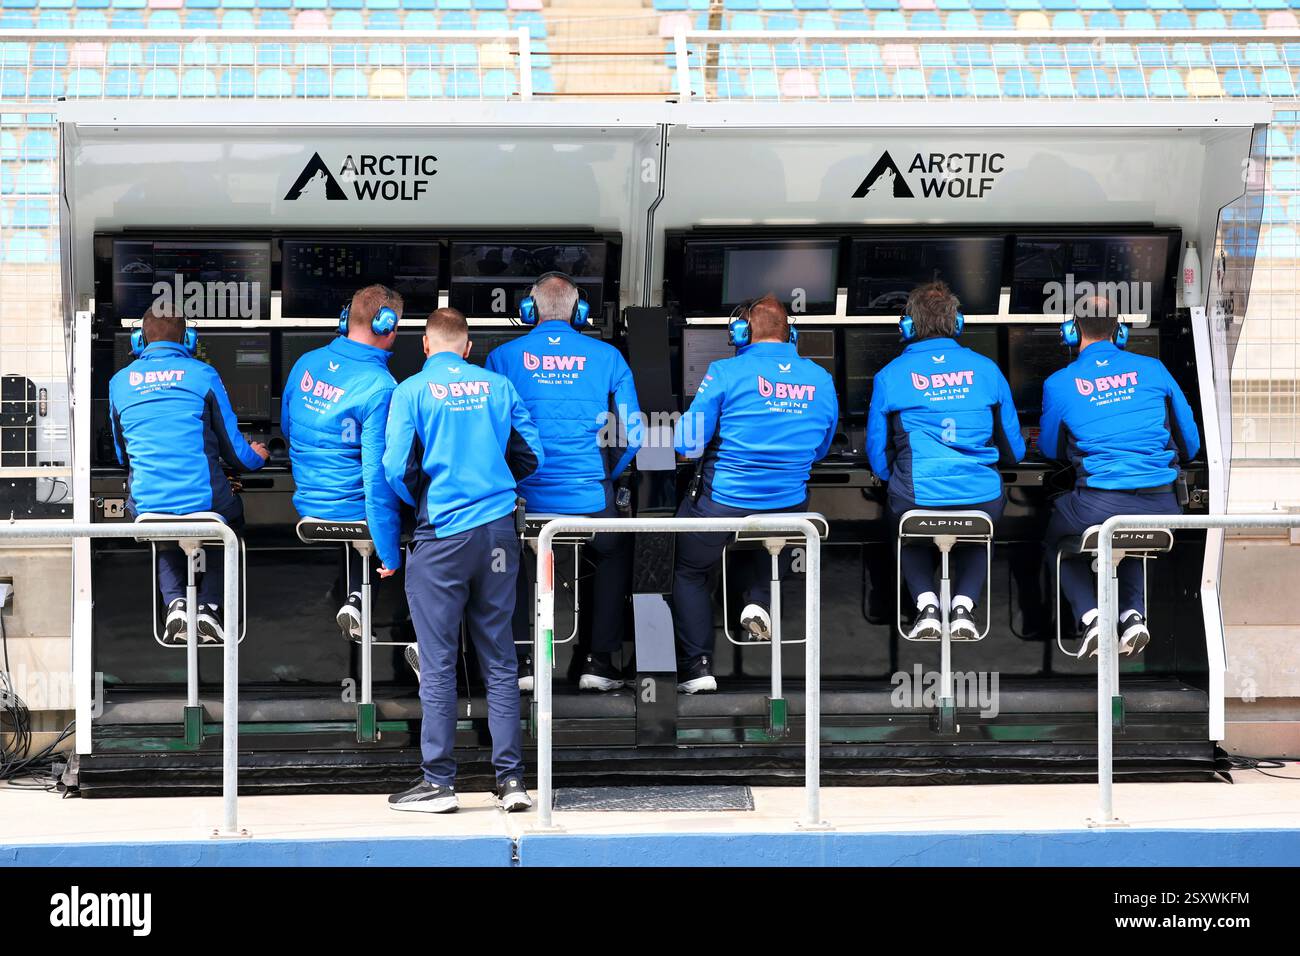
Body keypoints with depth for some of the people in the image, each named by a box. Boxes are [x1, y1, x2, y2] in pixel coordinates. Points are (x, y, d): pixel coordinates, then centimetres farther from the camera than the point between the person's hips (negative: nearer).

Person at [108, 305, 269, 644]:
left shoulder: (120, 383, 8)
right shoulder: (203, 375, 1)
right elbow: (234, 451, 6)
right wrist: (257, 457, 30)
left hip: (148, 508, 2)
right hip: (204, 502, -2)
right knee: (231, 517, 33)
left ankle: (175, 603, 7)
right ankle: (208, 606, 10)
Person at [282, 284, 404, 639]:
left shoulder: (306, 364, 1)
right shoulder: (380, 388, -20)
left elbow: (287, 429, 16)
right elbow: (378, 475, -23)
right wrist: (391, 556, -18)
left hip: (306, 505, 8)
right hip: (354, 514, -8)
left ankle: (353, 596, 13)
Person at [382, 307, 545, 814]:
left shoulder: (412, 391, -4)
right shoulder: (498, 387, 5)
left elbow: (396, 469, -9)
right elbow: (532, 456, 7)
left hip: (441, 534, -3)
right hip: (497, 531, 3)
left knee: (438, 663, 2)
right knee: (500, 660, 8)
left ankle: (438, 782, 4)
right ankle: (511, 777, 8)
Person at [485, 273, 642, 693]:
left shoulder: (503, 357, 2)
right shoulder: (607, 357, 3)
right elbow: (632, 436, 2)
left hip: (525, 501, 0)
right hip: (590, 501, 0)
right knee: (616, 551, 32)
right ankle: (600, 661, 23)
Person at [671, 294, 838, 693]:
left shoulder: (727, 373, -12)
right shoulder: (821, 380, 2)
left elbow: (686, 444, -11)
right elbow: (820, 449, 15)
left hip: (723, 502, -4)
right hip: (789, 506, 4)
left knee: (690, 572, 19)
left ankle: (697, 665, 12)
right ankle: (760, 600, 10)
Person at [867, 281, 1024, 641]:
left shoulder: (890, 375, 2)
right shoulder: (986, 369, 7)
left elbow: (878, 460, 9)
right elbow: (1014, 451, 15)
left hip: (916, 500, -1)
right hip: (982, 500, 1)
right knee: (975, 542, 35)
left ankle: (926, 602, 8)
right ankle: (964, 604, 8)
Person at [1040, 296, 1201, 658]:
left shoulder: (1059, 383, 5)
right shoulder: (1152, 369, 10)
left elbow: (1049, 450, 21)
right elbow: (1191, 442, 17)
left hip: (1099, 504, -3)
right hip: (1161, 506, 3)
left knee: (1056, 537, 29)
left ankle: (1090, 617, 7)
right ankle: (1133, 613, 12)